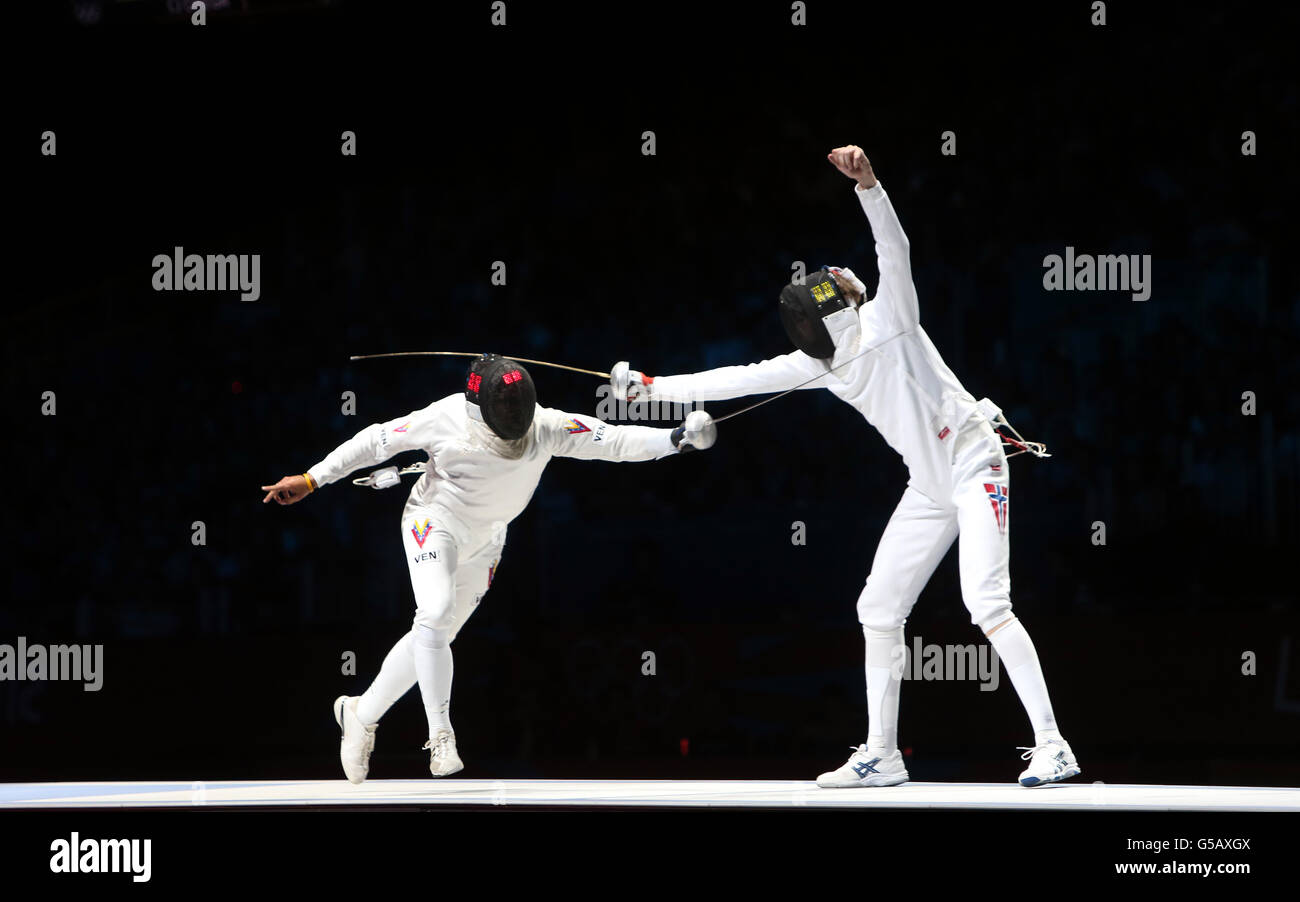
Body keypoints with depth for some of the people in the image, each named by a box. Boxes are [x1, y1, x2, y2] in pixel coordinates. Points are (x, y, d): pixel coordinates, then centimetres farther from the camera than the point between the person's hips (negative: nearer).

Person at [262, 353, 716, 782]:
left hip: (484, 542, 4)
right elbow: (377, 441, -15)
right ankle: (441, 739, -23)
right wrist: (310, 480, -16)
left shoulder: (546, 426, -22)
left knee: (431, 638, 11)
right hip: (435, 522, -4)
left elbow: (615, 440, -29)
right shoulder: (447, 418, -27)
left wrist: (675, 438, -45)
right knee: (435, 616, -28)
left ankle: (360, 714, 32)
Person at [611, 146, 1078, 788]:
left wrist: (867, 183, -46)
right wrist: (653, 387, 3)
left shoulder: (888, 317, -13)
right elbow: (741, 380, 7)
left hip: (974, 465, -9)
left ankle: (1050, 747, -24)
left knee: (985, 603, -23)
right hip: (930, 487, 9)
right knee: (878, 611, 8)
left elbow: (894, 251, -30)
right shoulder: (822, 359, 6)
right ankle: (881, 756, 18)